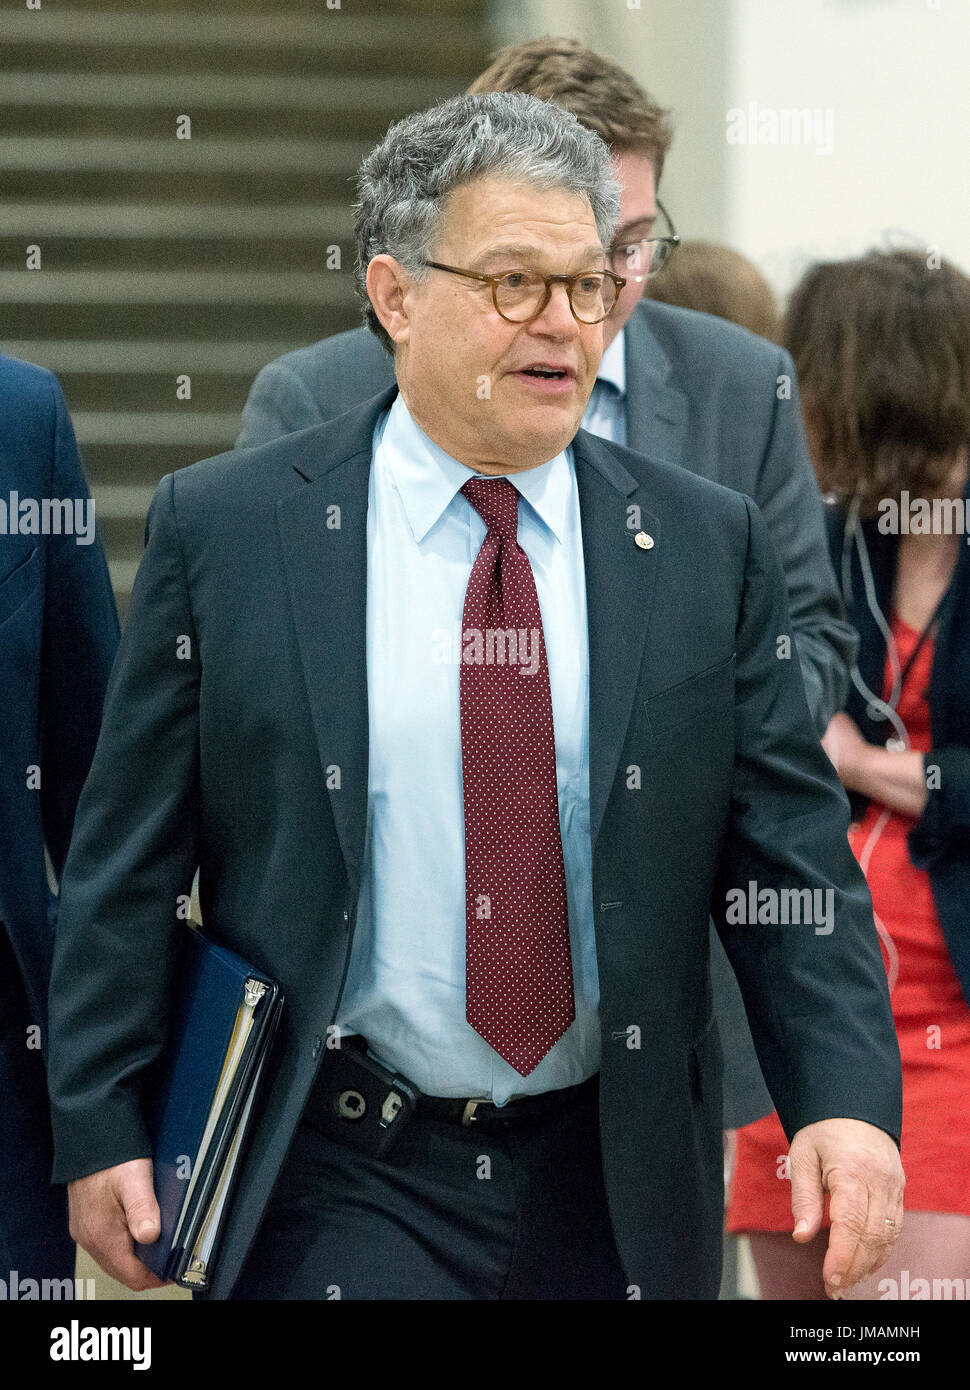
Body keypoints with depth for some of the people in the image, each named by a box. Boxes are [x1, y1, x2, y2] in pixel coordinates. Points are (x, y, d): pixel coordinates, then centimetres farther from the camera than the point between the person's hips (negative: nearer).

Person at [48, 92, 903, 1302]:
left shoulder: (707, 545, 4)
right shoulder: (221, 530, -1)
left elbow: (793, 856, 1)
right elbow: (128, 862, 1)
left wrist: (846, 1100, -13)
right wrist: (98, 1125, -4)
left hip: (617, 1192, 3)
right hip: (336, 1192, -2)